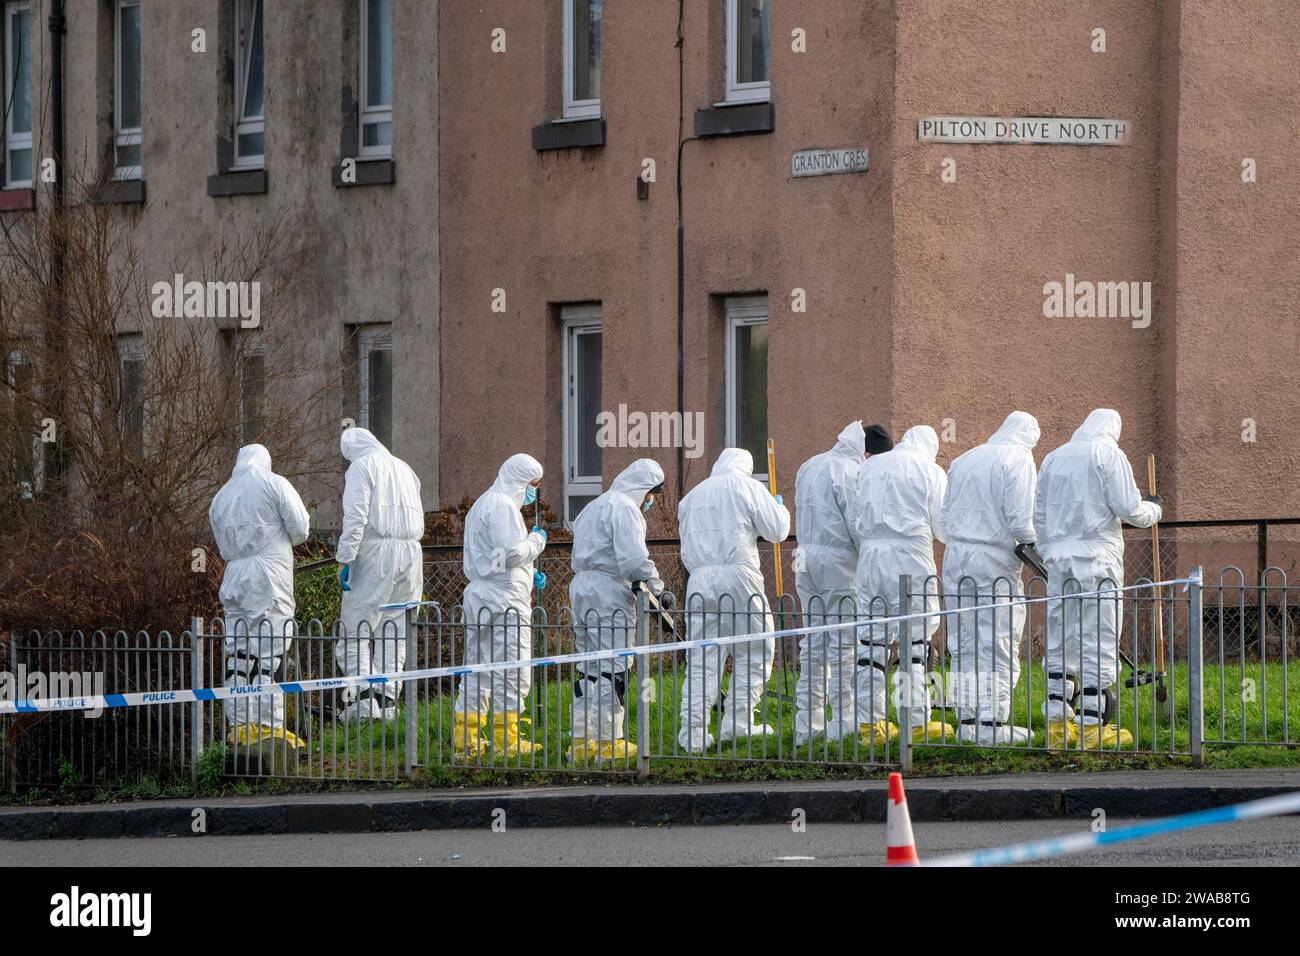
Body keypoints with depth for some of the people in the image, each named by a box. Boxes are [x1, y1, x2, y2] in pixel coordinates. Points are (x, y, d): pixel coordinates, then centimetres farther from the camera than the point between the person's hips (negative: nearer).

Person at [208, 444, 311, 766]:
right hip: (270, 579, -5)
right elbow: (300, 527, -4)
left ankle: (240, 727, 8)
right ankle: (268, 727, -13)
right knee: (270, 653, -7)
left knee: (238, 654, 8)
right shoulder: (274, 484, -1)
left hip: (235, 578, 5)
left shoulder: (220, 498, 17)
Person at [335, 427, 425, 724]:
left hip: (375, 554, -6)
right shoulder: (404, 469, 21)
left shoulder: (361, 467, -1)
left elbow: (355, 517, -12)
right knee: (395, 632, 9)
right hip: (411, 552, 6)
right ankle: (388, 697, 4)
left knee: (355, 631, -4)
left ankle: (363, 695, -18)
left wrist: (345, 559, -13)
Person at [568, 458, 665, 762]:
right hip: (609, 591, -9)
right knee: (613, 667, -5)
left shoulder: (595, 506, 22)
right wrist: (654, 582, -10)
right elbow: (633, 557, -21)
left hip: (581, 587, 9)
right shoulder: (625, 508, -9)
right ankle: (609, 741, -5)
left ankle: (581, 739, 13)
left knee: (588, 666, 13)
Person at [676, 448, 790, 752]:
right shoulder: (748, 487, 5)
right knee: (754, 652, 6)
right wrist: (780, 508, 24)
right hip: (738, 575, -4)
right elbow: (776, 530, 4)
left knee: (702, 659, 3)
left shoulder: (692, 496, 20)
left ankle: (692, 730, -6)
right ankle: (737, 721, -1)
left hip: (700, 579, 4)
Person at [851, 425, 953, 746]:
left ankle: (869, 721, 7)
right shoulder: (930, 471, 1)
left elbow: (854, 519, 15)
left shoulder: (869, 467, 14)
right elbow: (943, 526, 0)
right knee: (914, 641, -1)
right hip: (911, 555, -4)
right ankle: (917, 722, -3)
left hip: (870, 554, 4)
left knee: (873, 639, 7)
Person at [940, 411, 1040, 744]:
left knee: (964, 645, 9)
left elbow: (945, 516, 16)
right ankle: (991, 722, -6)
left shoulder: (964, 460, 16)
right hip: (995, 561, -6)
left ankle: (966, 721, 9)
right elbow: (1020, 520, -13)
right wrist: (1032, 546, 3)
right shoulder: (1019, 460, -5)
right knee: (998, 646, -3)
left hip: (956, 556, 6)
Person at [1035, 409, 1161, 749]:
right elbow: (1129, 509, -8)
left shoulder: (1053, 458, 16)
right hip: (1097, 559, -6)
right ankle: (1093, 726, -5)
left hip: (1058, 558, 6)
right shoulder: (1109, 455, -4)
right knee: (1098, 643, -3)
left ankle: (1057, 723, 9)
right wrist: (1153, 508, 13)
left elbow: (1039, 516, 18)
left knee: (1059, 642, 10)